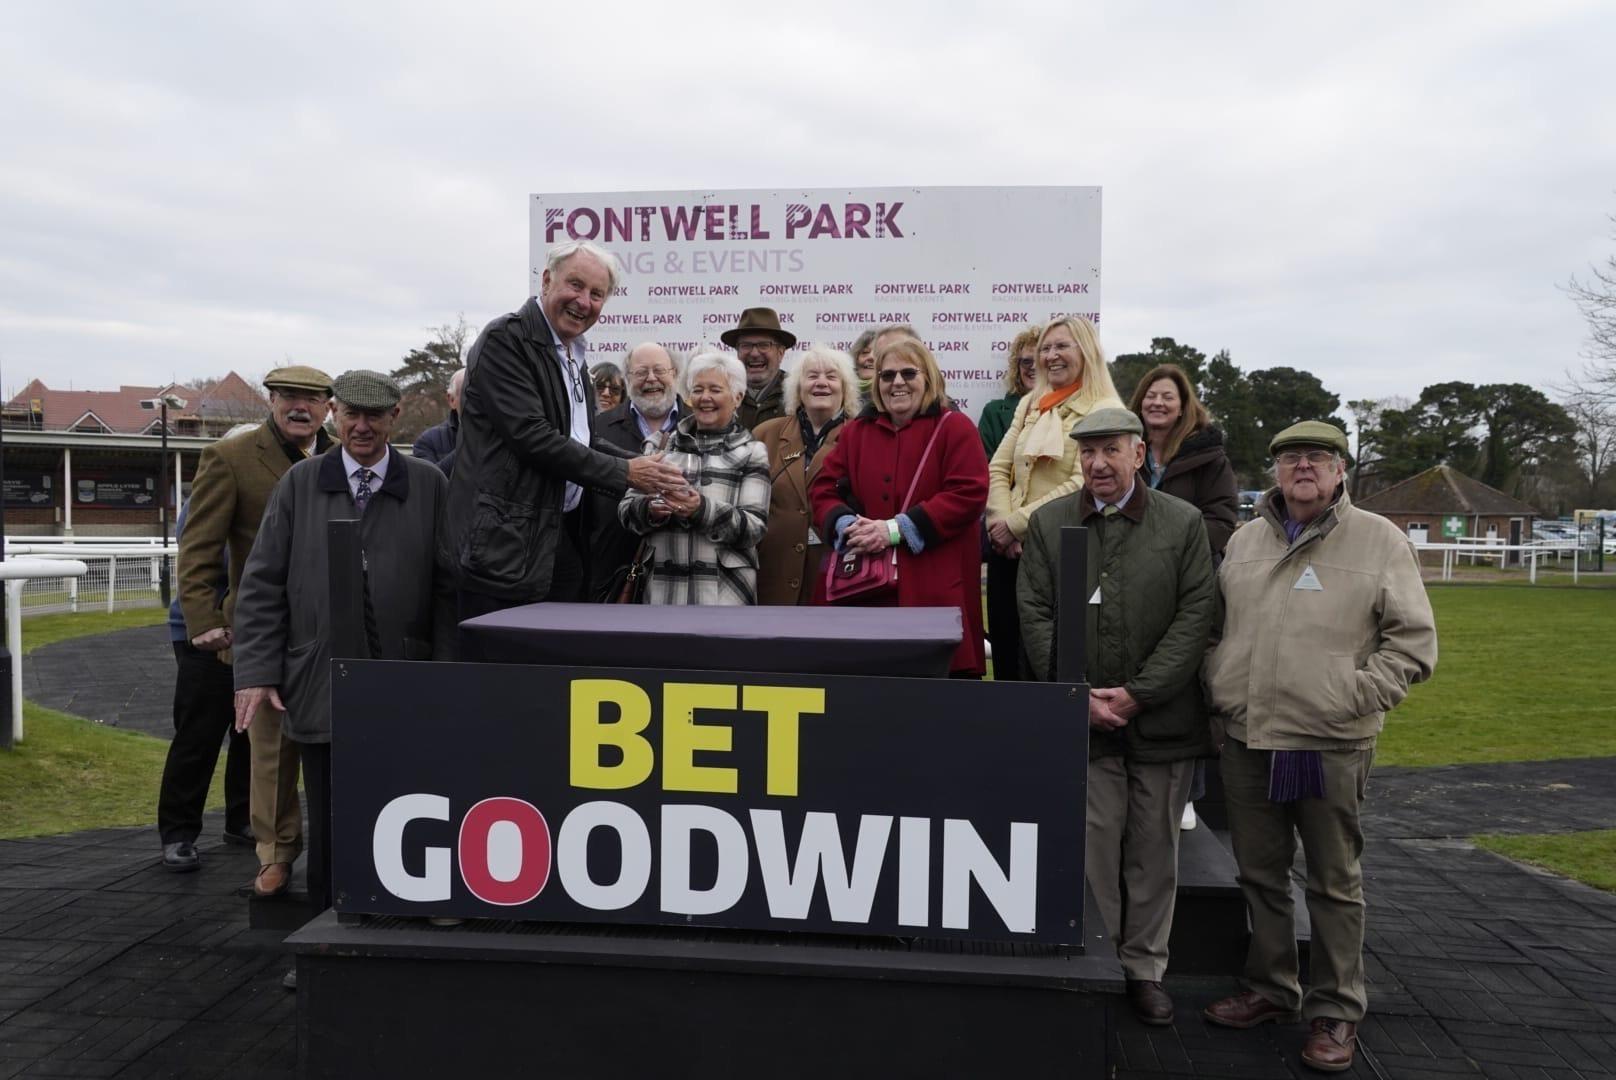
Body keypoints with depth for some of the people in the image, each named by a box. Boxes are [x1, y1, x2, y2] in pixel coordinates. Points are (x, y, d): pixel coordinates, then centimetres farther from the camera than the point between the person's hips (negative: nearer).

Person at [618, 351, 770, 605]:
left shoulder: (752, 453, 7)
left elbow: (755, 527, -3)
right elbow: (626, 508, 12)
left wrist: (704, 509, -18)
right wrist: (650, 510, -10)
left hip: (723, 590, -2)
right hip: (662, 586, 2)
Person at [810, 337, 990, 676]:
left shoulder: (954, 428, 2)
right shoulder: (857, 432, 16)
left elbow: (968, 494, -9)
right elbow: (823, 487, 14)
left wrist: (897, 529, -15)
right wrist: (848, 525, -8)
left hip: (933, 588, -3)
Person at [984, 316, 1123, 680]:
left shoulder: (1105, 412, -5)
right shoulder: (1030, 404, 14)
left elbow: (1082, 485, -16)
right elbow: (997, 469, 10)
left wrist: (1016, 522, -16)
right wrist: (1000, 521, -8)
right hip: (1008, 550, 6)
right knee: (1005, 656, 11)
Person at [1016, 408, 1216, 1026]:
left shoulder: (1183, 523, 2)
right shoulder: (1048, 523, 5)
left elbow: (1197, 615, -4)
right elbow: (1036, 615, 1)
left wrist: (1137, 693, -11)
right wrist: (1079, 696, -9)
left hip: (1162, 720, 0)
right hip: (1083, 721, 0)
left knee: (1154, 849, 8)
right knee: (1093, 846, 2)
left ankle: (1144, 968, 22)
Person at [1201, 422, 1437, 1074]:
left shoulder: (1380, 541, -3)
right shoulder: (1244, 541, 11)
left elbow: (1413, 642, -5)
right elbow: (1212, 624, 19)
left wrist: (1353, 697, -13)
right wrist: (1219, 689, 7)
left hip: (1332, 747, -4)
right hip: (1246, 740, 4)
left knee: (1335, 884, 7)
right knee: (1260, 874, 15)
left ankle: (1335, 1012, 21)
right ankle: (1270, 990, 31)